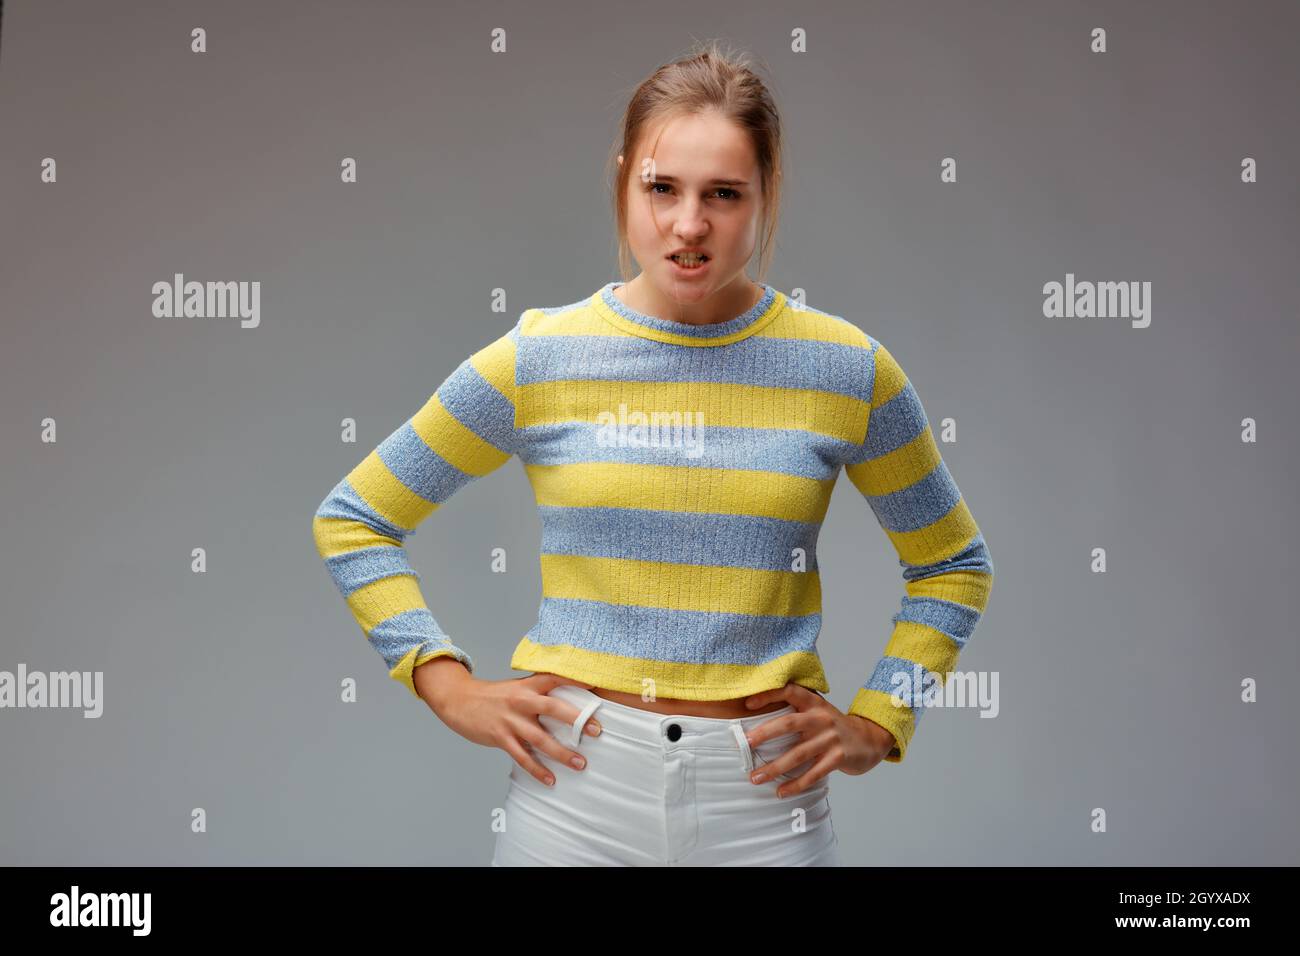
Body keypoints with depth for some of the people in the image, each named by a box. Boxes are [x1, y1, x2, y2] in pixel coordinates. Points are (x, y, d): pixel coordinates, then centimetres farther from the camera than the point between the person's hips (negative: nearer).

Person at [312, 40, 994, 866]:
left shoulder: (849, 370, -1)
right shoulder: (537, 361, -3)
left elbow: (954, 566, 13)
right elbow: (352, 520, 7)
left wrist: (875, 725, 3)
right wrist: (451, 688, -1)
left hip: (764, 798, 0)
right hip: (578, 779, 0)